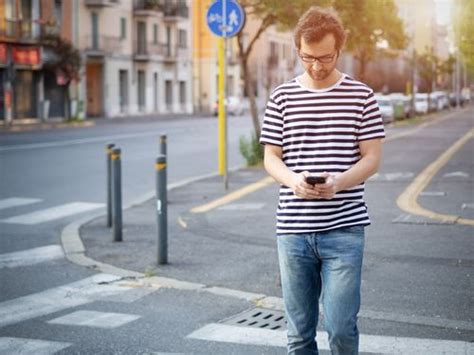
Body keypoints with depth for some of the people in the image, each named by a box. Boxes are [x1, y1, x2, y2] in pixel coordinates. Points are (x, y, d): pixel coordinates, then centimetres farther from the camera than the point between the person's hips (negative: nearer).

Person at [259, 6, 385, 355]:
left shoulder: (361, 96, 2)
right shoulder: (282, 97, 6)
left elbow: (372, 158, 1)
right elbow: (271, 158, 8)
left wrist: (339, 182, -19)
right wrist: (293, 180, -14)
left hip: (344, 227, -2)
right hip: (293, 228, 2)